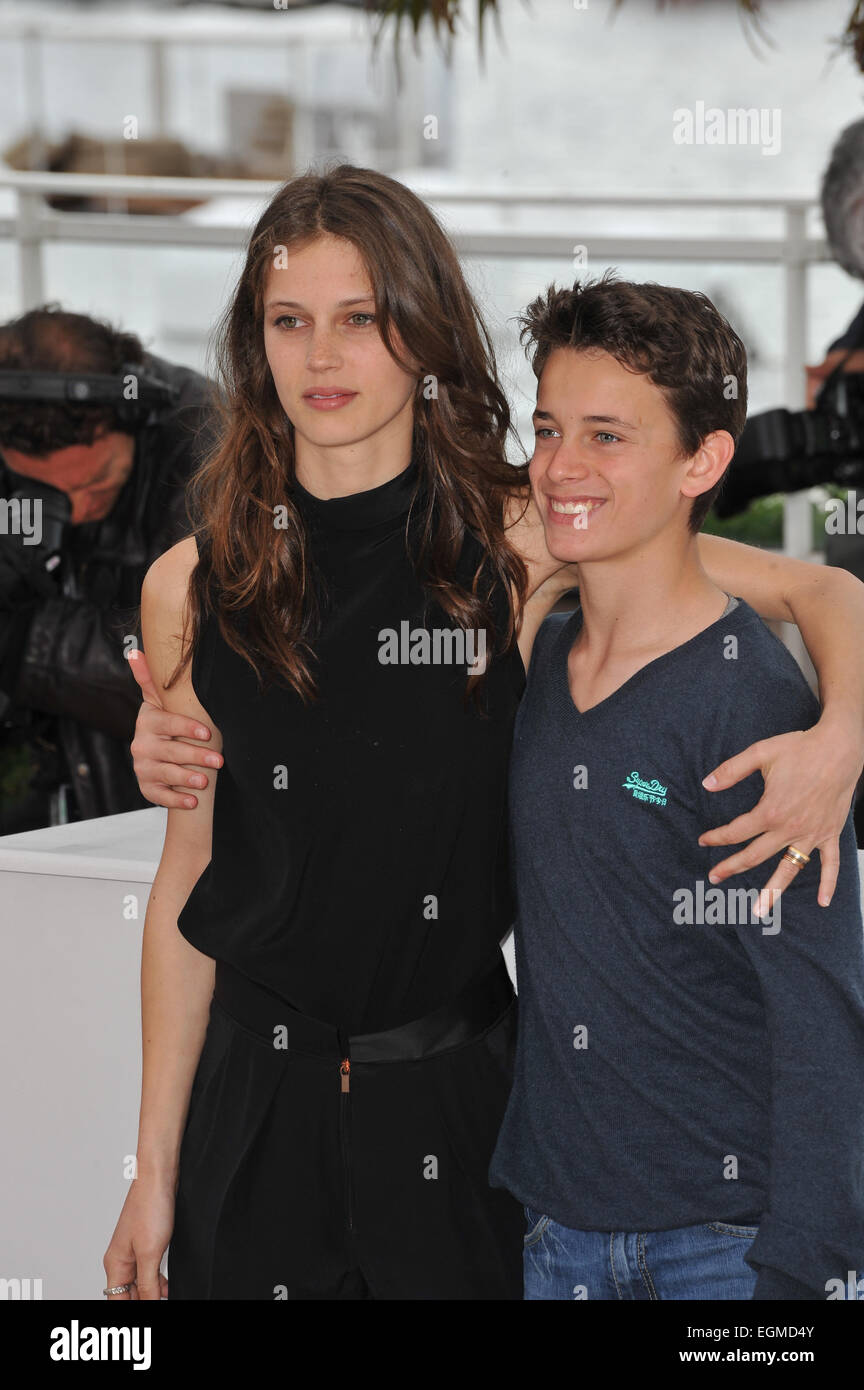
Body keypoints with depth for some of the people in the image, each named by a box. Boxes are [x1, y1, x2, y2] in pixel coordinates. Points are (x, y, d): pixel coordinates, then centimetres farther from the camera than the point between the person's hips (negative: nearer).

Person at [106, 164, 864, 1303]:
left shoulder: (521, 546, -6)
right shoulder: (193, 588, -1)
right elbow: (189, 881, 4)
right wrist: (155, 1168, 4)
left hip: (459, 1101, -1)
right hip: (255, 1106, 1)